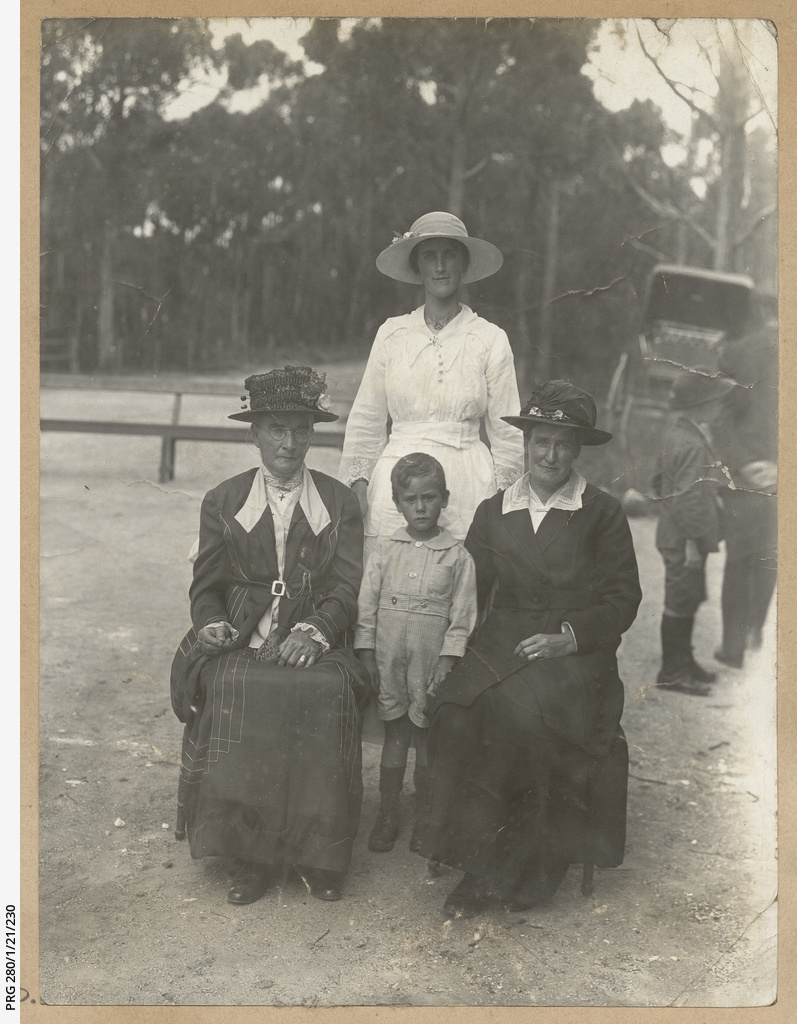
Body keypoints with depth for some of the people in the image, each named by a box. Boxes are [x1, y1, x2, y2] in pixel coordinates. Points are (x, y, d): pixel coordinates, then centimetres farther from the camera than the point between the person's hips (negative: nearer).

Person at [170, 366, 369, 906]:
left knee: (328, 690, -31)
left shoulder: (340, 502, 11)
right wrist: (213, 625, -9)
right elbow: (207, 588, 13)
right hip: (241, 641, 1)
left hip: (315, 643, 0)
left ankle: (317, 853, -14)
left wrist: (313, 632, -16)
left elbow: (347, 588, 3)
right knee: (229, 689, -31)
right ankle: (252, 854, -16)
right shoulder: (223, 501, 14)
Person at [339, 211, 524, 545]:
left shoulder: (491, 339, 3)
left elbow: (506, 431, 5)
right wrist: (358, 485, 2)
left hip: (467, 481, -1)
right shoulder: (391, 333, 7)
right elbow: (366, 420, 10)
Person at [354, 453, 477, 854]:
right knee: (394, 737, 10)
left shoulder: (457, 557, -1)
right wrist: (367, 657, -1)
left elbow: (462, 617, -2)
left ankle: (424, 820, 21)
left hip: (431, 664, -1)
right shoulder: (384, 551, 4)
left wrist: (446, 663, -9)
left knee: (426, 739, 8)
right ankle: (387, 816, 21)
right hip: (389, 662, 1)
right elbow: (366, 607, 4)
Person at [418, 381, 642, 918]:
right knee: (457, 712, -26)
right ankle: (479, 859, -16)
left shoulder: (604, 514, 6)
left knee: (523, 713, -31)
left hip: (578, 651, -3)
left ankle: (518, 868, -14)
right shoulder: (492, 513, 15)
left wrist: (568, 637, -13)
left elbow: (623, 599, 2)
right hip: (503, 646, 3)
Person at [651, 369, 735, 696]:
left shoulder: (677, 431, 8)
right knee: (681, 602, 1)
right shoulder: (692, 447, -24)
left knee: (687, 600, 20)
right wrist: (692, 541, -21)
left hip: (674, 534, 10)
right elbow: (689, 499, -25)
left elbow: (660, 479, 18)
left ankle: (683, 661, 33)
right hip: (684, 541, -10)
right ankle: (672, 672, 12)